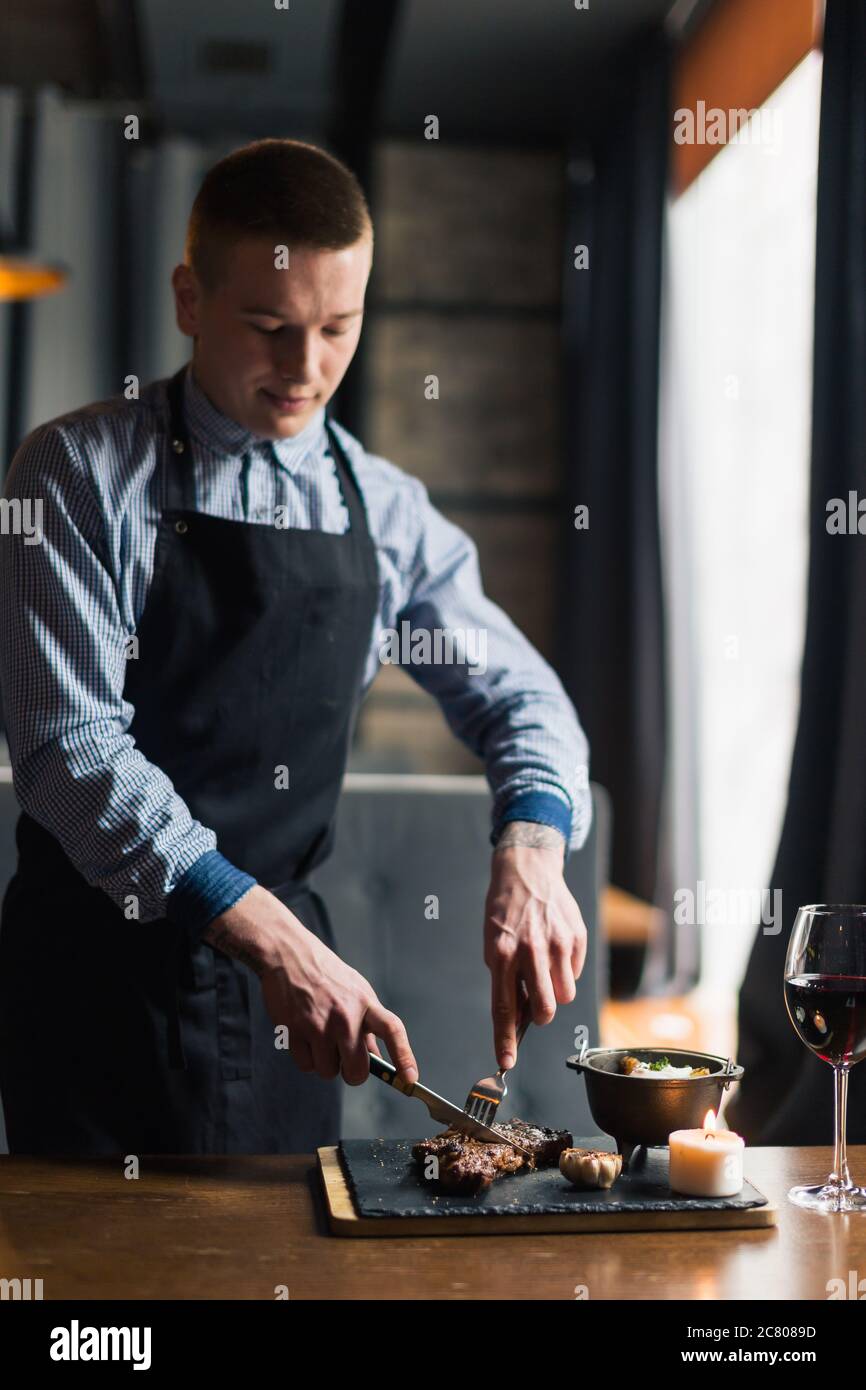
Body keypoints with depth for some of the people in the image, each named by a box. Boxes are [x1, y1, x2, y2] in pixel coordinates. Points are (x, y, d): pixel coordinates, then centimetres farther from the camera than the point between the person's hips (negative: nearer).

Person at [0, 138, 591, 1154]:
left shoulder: (386, 511, 3)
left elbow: (520, 700, 9)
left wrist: (529, 848, -13)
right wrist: (270, 938, -26)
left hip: (286, 953, 4)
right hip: (99, 952, -3)